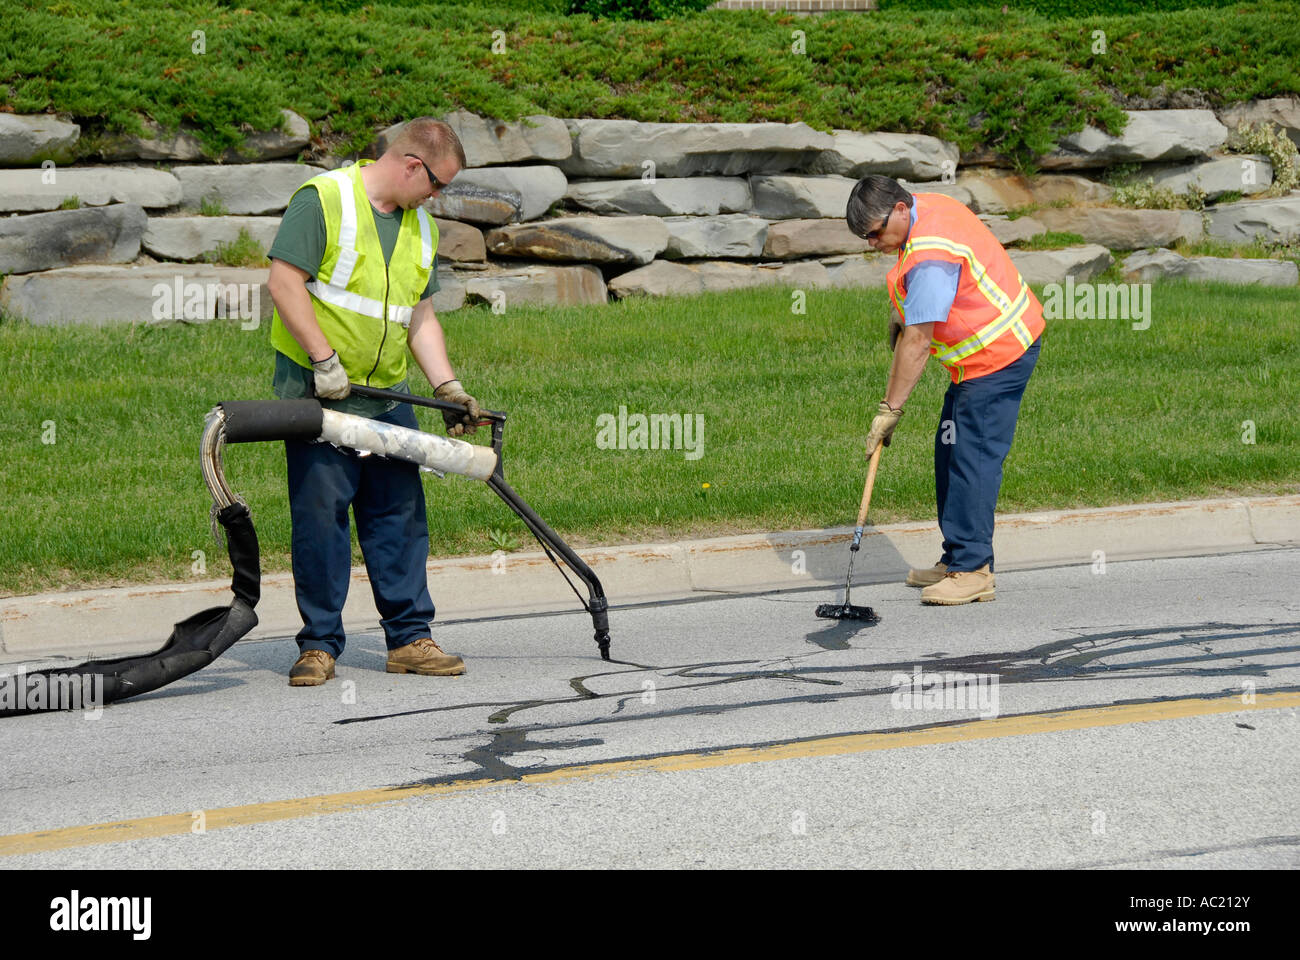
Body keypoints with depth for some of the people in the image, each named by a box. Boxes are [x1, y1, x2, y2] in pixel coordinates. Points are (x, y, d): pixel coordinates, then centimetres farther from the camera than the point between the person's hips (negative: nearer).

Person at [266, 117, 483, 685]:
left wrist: (448, 387, 6)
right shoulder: (324, 200, -10)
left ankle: (409, 638, 11)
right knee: (321, 515, -5)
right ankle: (319, 646, 2)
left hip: (387, 396, 7)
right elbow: (284, 281, -17)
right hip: (317, 390, -7)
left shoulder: (419, 226, 14)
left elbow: (420, 317, 17)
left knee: (400, 514, 5)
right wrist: (324, 359, -20)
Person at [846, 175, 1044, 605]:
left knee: (972, 457, -12)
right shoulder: (926, 206, 4)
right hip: (995, 347, 11)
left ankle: (972, 569, -12)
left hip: (996, 356, -11)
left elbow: (917, 343, -27)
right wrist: (901, 313, 15)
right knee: (951, 451, 11)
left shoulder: (929, 258, -27)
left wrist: (889, 409, -22)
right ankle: (958, 559, 16)